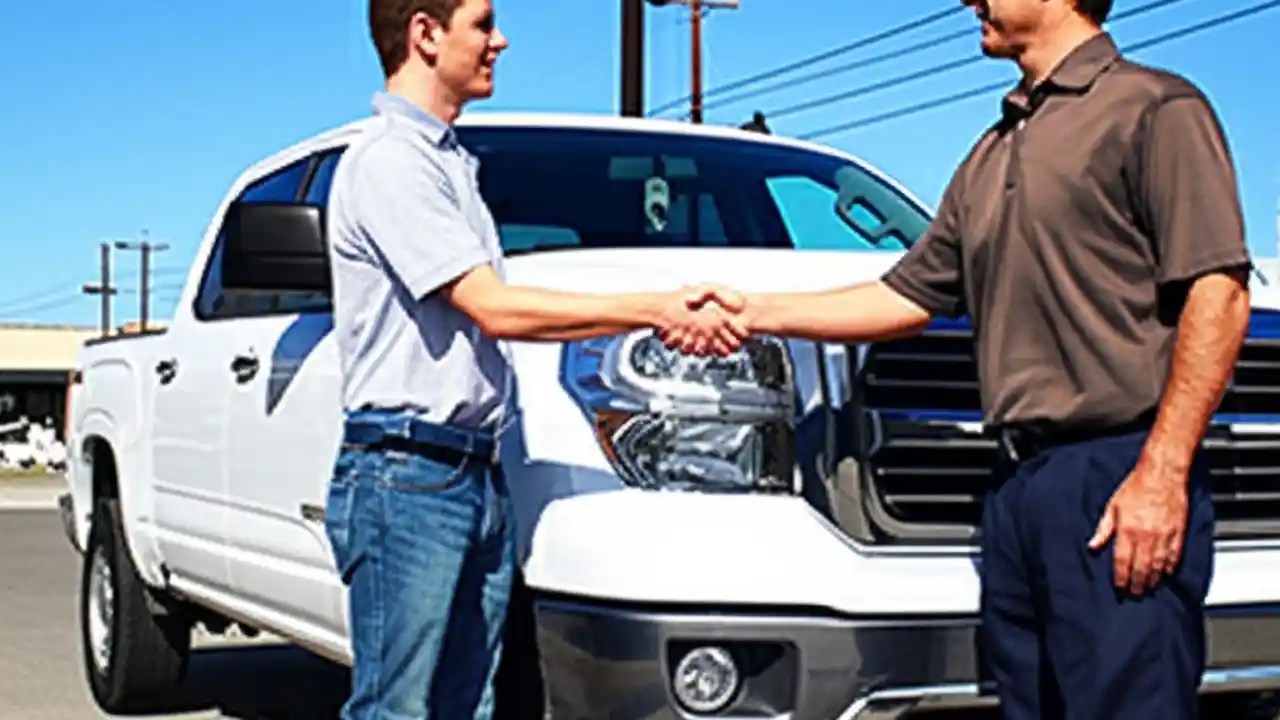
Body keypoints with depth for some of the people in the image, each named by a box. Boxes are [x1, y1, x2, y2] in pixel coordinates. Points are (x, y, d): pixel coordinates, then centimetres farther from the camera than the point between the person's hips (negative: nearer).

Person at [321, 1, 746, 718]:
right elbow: (494, 309, -16)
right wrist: (655, 309, -13)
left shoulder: (450, 162, 20)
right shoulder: (388, 159, -11)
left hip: (477, 475, 9)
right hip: (406, 474, -9)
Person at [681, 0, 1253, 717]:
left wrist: (1161, 473, -19)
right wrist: (756, 312, 19)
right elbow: (910, 296, 25)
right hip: (1017, 483, 8)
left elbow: (1219, 295, -11)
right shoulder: (992, 155, 23)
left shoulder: (1155, 108, -2)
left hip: (1119, 477, -8)